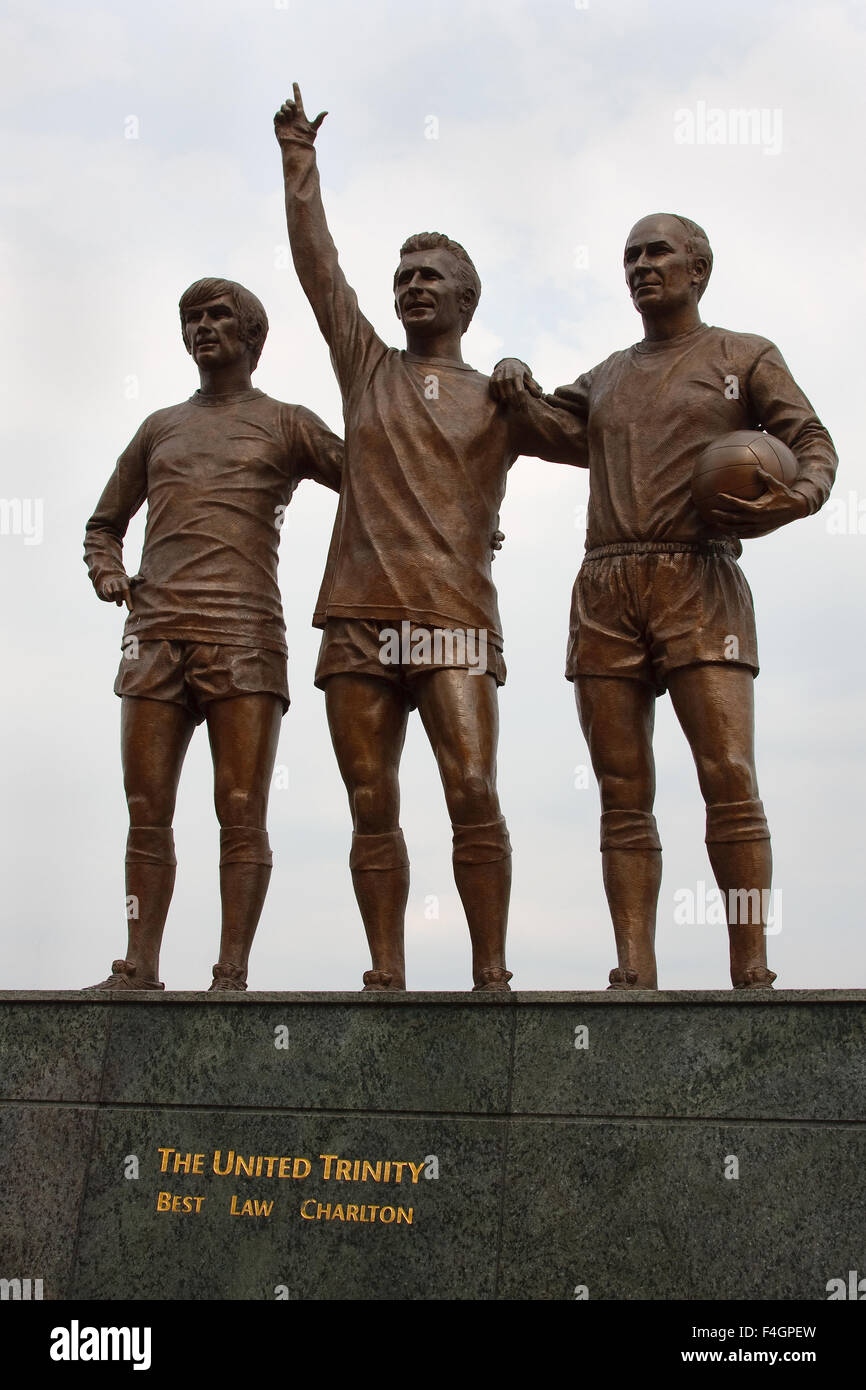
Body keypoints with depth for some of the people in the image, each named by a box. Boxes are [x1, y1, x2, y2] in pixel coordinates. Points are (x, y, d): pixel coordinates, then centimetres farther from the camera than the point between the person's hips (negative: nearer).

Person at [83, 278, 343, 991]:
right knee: (148, 812, 0)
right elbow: (105, 523, 32)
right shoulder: (159, 428, 25)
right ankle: (140, 967, 4)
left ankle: (233, 975, -6)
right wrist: (107, 570, 10)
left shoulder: (287, 424, 15)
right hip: (156, 637, 4)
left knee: (242, 813, -7)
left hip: (245, 638, -3)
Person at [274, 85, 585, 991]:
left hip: (455, 618, -2)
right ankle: (385, 977, 6)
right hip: (360, 615, 2)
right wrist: (298, 159, 16)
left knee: (473, 794, -13)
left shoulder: (499, 400, 15)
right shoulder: (367, 367, 18)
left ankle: (491, 975, -7)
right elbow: (317, 261, 17)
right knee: (372, 809, 1)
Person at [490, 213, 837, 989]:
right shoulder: (606, 379, 26)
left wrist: (799, 499, -20)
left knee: (730, 777, -17)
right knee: (624, 797, -5)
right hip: (604, 593, 4)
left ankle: (752, 973, -16)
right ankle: (635, 976, -9)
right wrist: (512, 372, 16)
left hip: (699, 585, -4)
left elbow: (813, 442, 4)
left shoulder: (747, 358, 14)